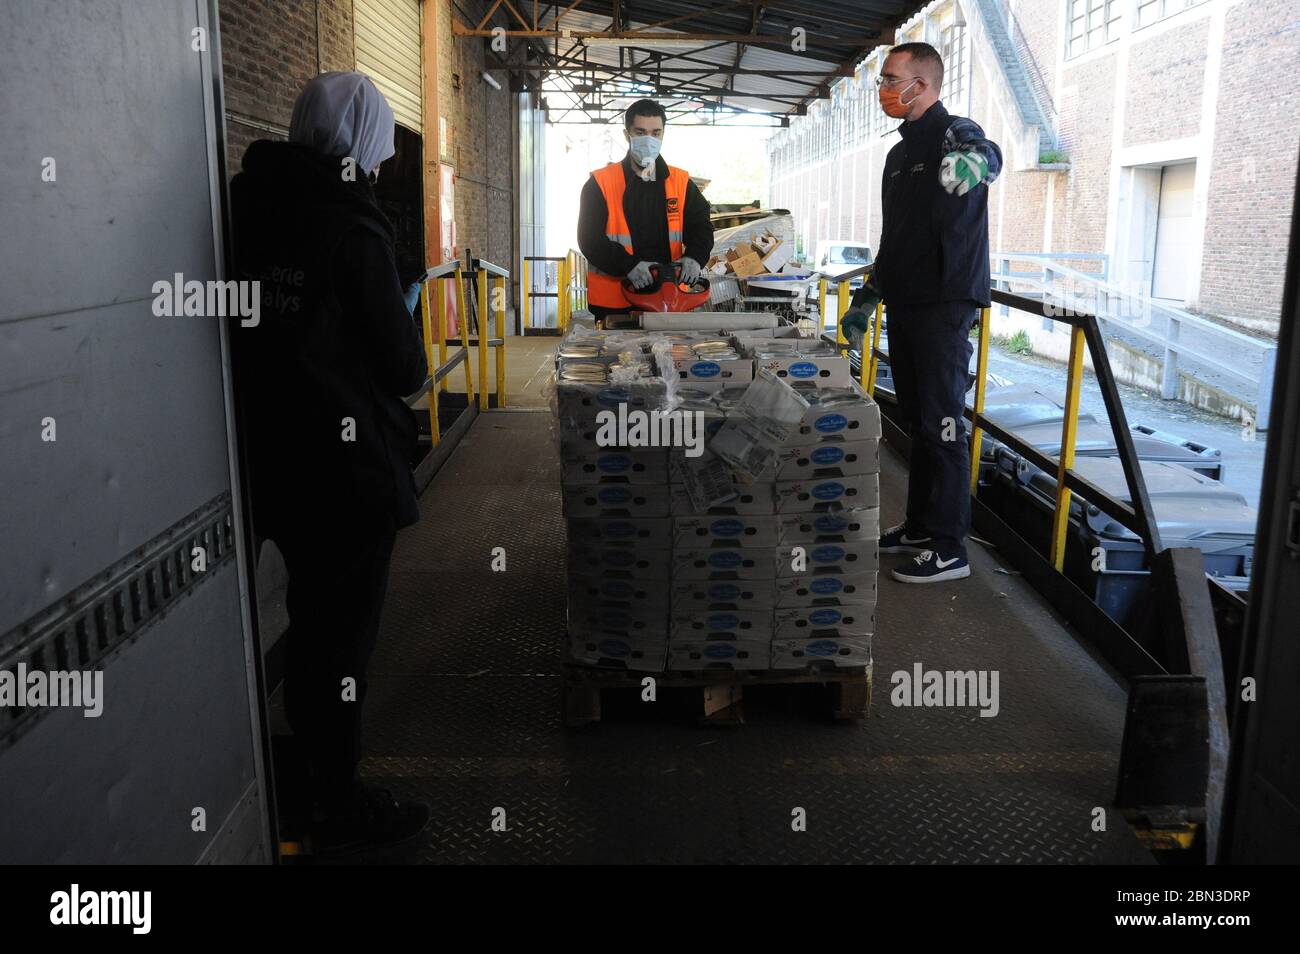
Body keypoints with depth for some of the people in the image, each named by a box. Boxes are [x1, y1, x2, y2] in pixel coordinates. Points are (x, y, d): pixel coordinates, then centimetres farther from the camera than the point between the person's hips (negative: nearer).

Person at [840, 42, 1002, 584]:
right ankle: (919, 526, 23)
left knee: (941, 425, -6)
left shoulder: (954, 133, -8)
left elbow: (988, 155, -34)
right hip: (905, 304, 8)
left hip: (944, 304, -8)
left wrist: (972, 160, -57)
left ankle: (949, 548, 1)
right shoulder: (900, 154, 19)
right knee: (916, 422, 13)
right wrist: (865, 300, 23)